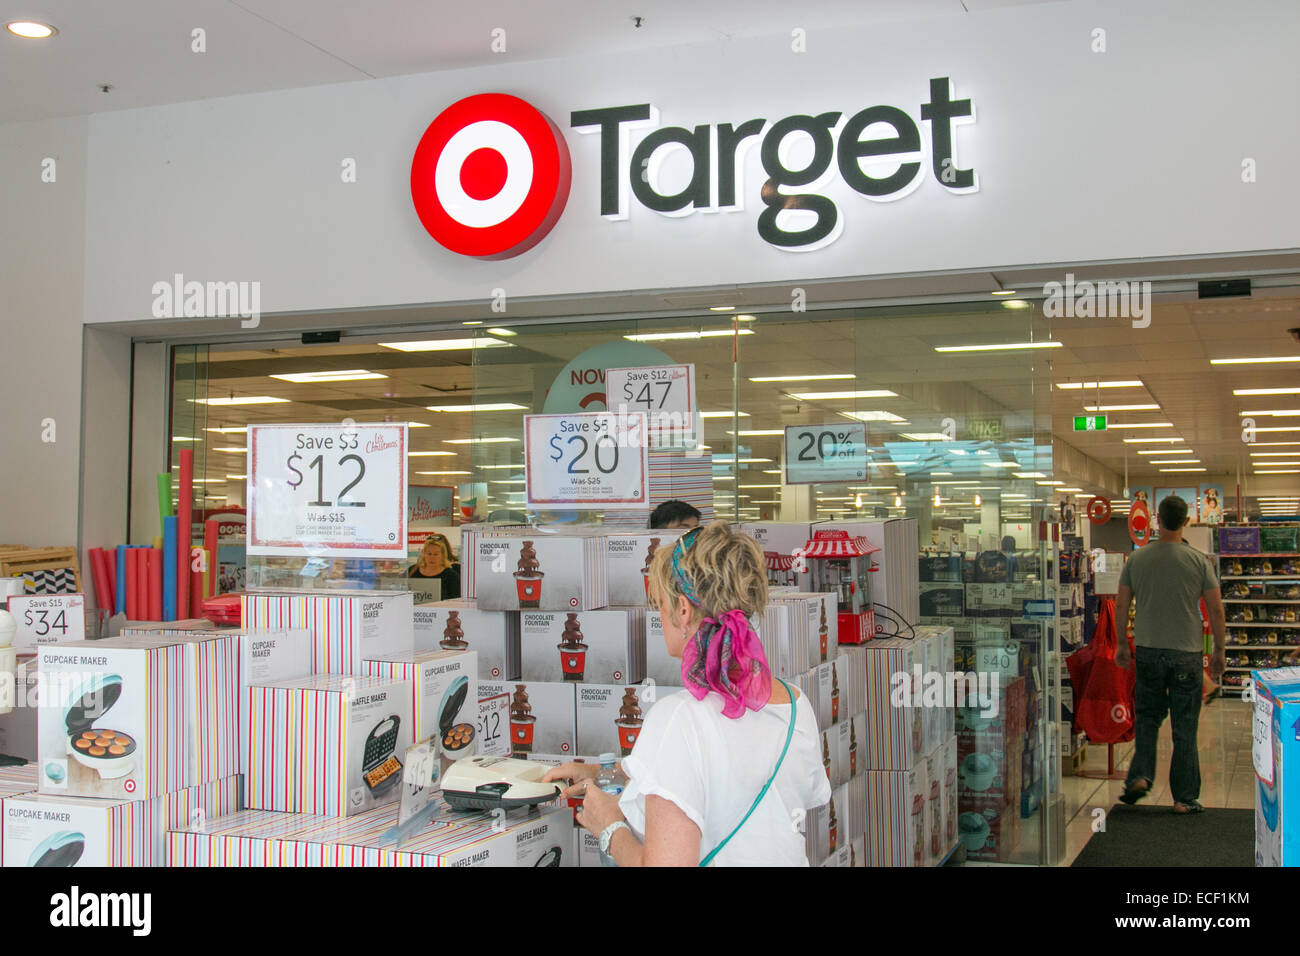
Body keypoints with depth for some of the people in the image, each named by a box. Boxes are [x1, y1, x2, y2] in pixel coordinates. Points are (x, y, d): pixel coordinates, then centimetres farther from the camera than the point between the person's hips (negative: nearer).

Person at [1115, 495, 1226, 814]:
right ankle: (1185, 798, 9)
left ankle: (1140, 775, -1)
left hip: (1148, 650, 2)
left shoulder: (1137, 559, -1)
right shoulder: (1199, 561, -6)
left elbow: (1121, 605, 4)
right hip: (1186, 654, -1)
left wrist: (1122, 645, 17)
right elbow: (1216, 610, -3)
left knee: (1147, 716, 17)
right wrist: (1219, 651, 8)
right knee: (1185, 727, 5)